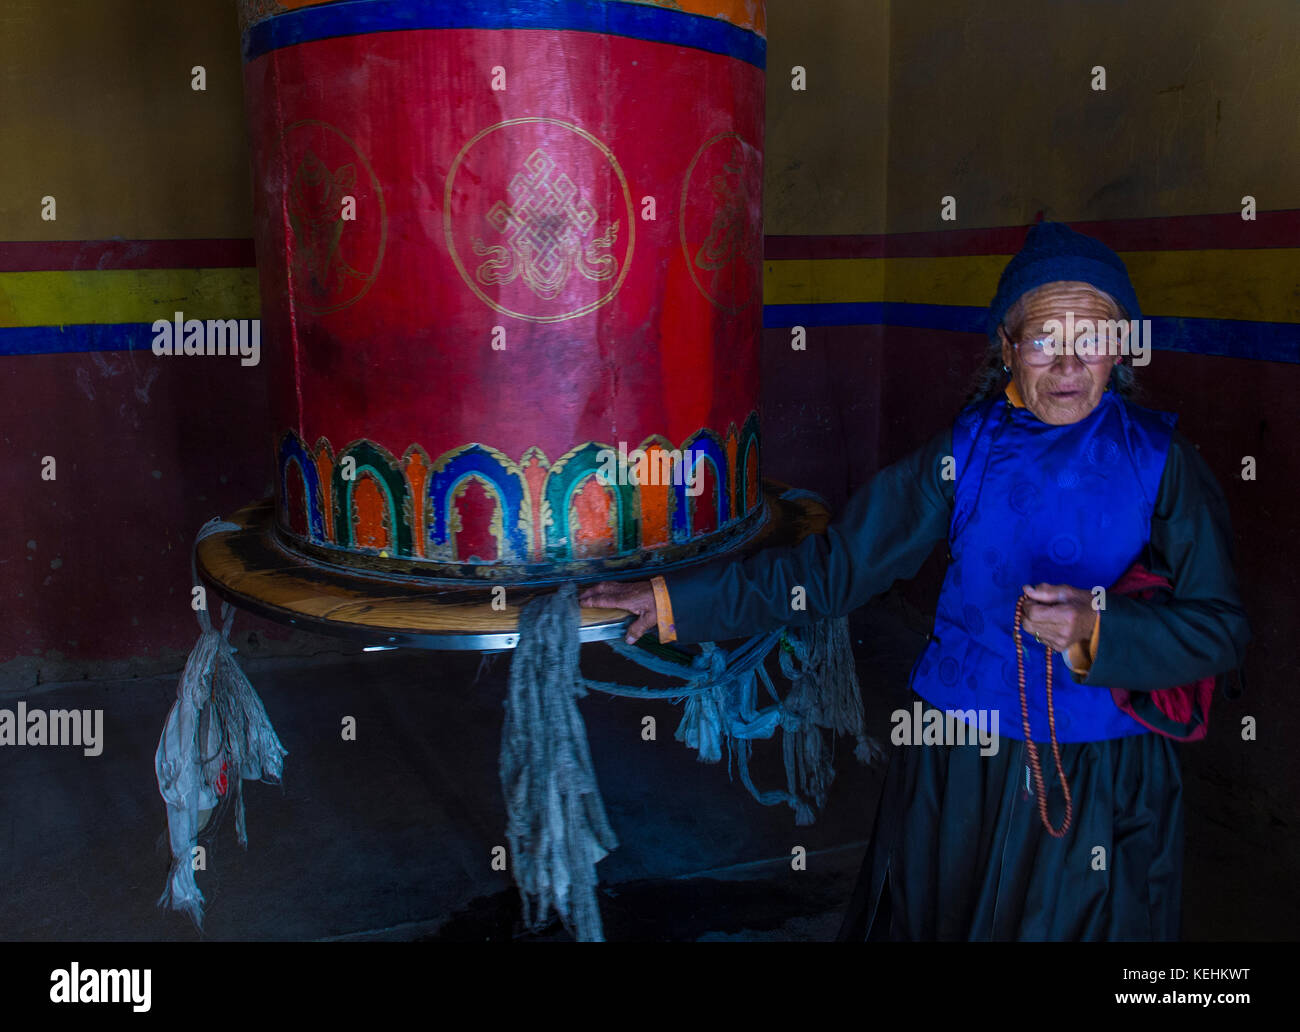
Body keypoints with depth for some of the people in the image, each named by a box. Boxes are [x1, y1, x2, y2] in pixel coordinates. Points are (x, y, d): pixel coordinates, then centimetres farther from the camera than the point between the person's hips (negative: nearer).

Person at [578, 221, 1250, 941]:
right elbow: (833, 568, -3)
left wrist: (1099, 629, -26)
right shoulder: (967, 447, -3)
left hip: (1103, 791, -1)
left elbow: (1219, 629, -7)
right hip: (958, 769, 1)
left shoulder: (1160, 461, -6)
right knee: (931, 921, 16)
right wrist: (674, 601, -6)